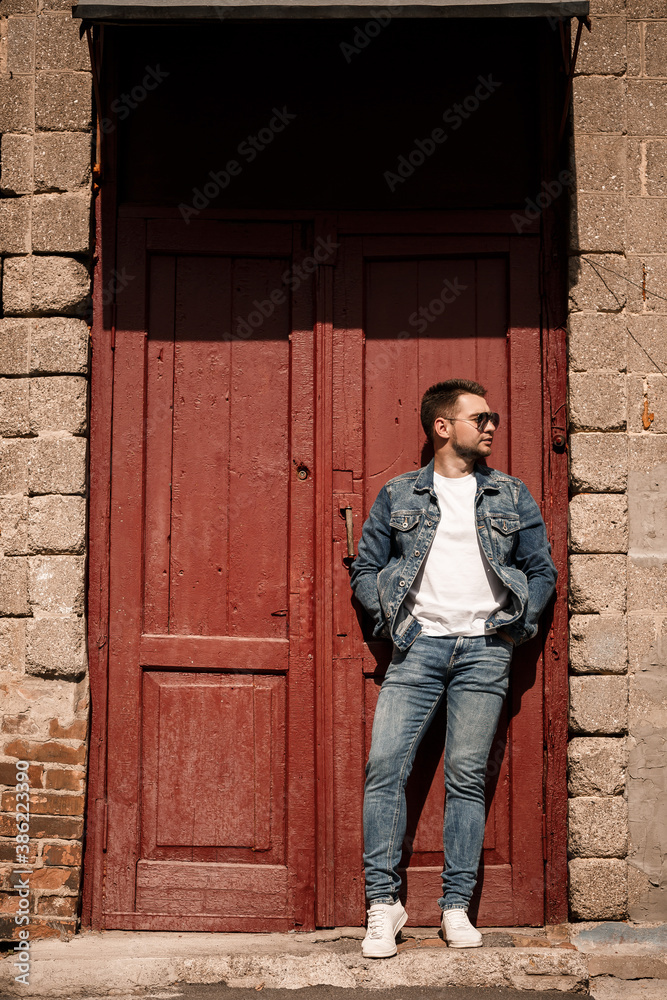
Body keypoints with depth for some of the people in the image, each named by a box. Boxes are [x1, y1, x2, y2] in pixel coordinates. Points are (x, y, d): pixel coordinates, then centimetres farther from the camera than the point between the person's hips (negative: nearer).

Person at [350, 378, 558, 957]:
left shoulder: (513, 496, 13)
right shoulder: (398, 496, 11)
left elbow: (543, 572, 14)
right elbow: (365, 570, 13)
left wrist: (516, 625, 3)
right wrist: (391, 617, -1)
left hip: (484, 648, 0)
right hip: (418, 646, 0)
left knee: (468, 778, -1)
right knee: (385, 766, -10)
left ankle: (457, 906, 9)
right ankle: (384, 902, -1)